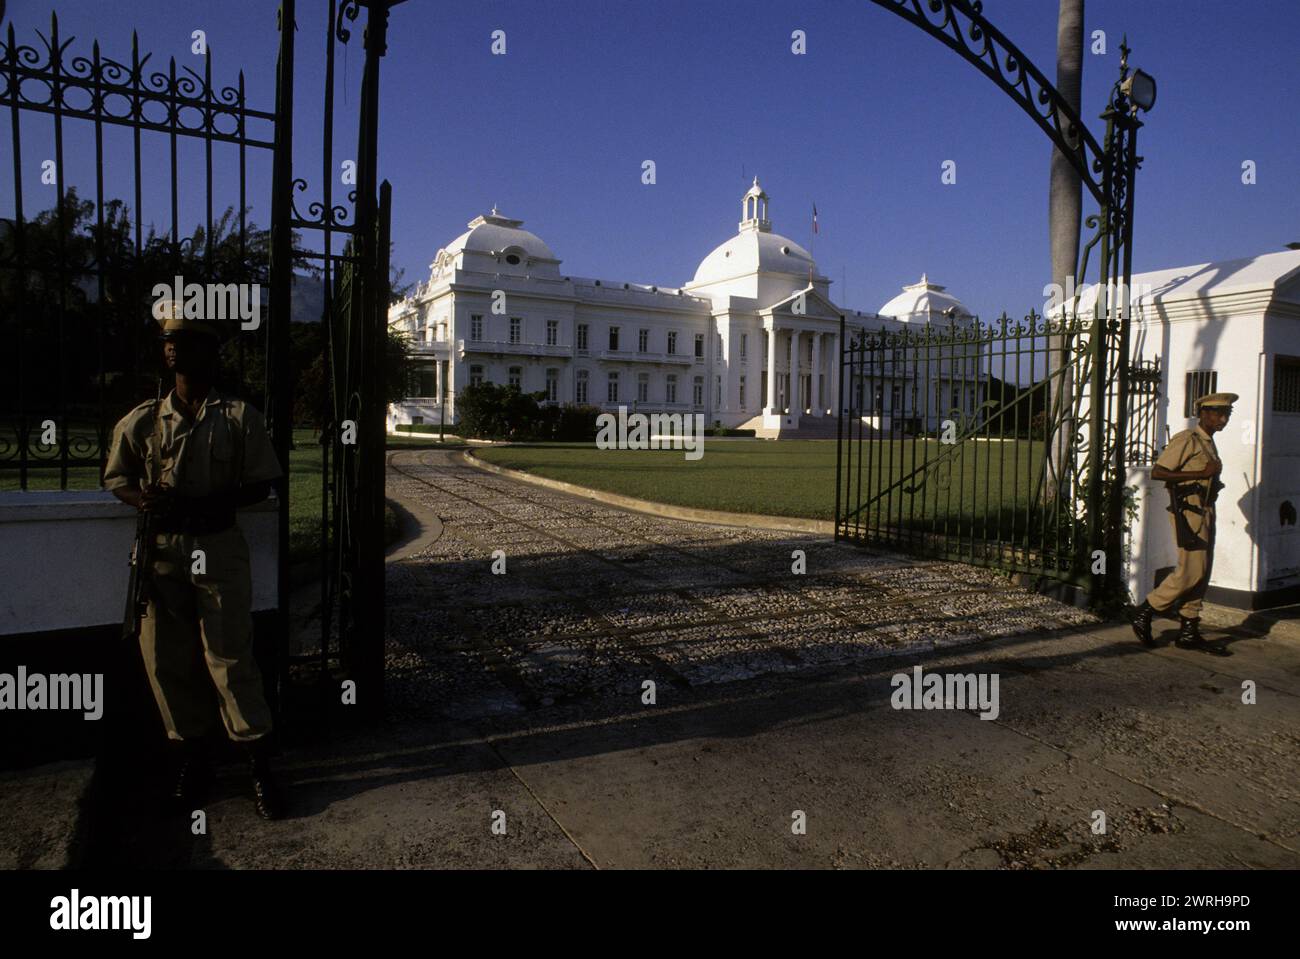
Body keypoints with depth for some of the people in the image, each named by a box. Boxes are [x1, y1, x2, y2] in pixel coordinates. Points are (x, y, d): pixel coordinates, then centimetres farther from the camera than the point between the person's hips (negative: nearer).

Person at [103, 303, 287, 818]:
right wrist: (144, 498, -9)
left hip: (218, 548, -3)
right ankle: (191, 756, 26)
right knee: (167, 660, 9)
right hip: (161, 551, 4)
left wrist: (208, 504, -17)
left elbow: (259, 485, -1)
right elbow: (116, 478, 15)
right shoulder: (142, 420, 7)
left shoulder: (239, 417, -1)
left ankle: (260, 764, 9)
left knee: (230, 657, -2)